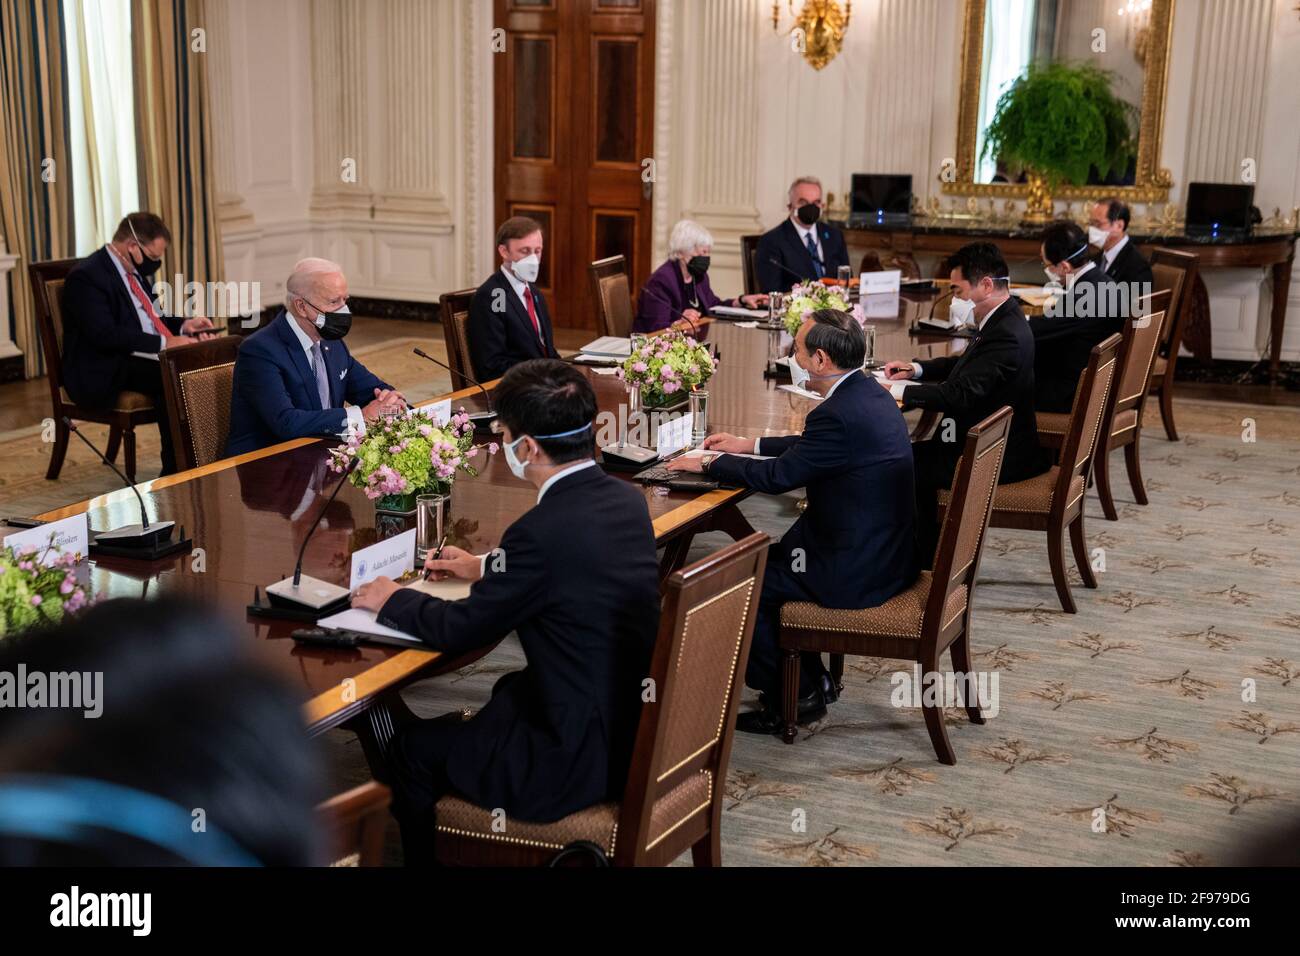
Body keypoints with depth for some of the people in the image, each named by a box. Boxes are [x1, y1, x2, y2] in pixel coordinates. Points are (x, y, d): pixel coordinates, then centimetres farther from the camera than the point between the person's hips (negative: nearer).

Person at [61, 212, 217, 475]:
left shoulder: (135, 271, 14)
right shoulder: (87, 277, -14)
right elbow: (106, 335, -25)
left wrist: (184, 325, 6)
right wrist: (165, 343, -26)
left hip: (146, 358, 9)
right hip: (105, 374, -9)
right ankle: (175, 471, -23)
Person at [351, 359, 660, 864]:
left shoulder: (544, 529, -25)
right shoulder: (626, 499, -1)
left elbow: (461, 631, -12)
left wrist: (392, 600, 7)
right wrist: (485, 567, 27)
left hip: (587, 762, -9)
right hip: (637, 727, 9)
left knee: (414, 747, 8)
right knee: (510, 690, 33)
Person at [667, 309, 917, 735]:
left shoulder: (839, 414, -25)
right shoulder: (867, 394, 5)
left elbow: (777, 476, -17)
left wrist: (708, 463, -3)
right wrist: (748, 445, 23)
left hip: (857, 572, -10)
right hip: (882, 551, 10)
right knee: (764, 561, 20)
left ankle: (787, 702, 12)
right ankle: (810, 680, 27)